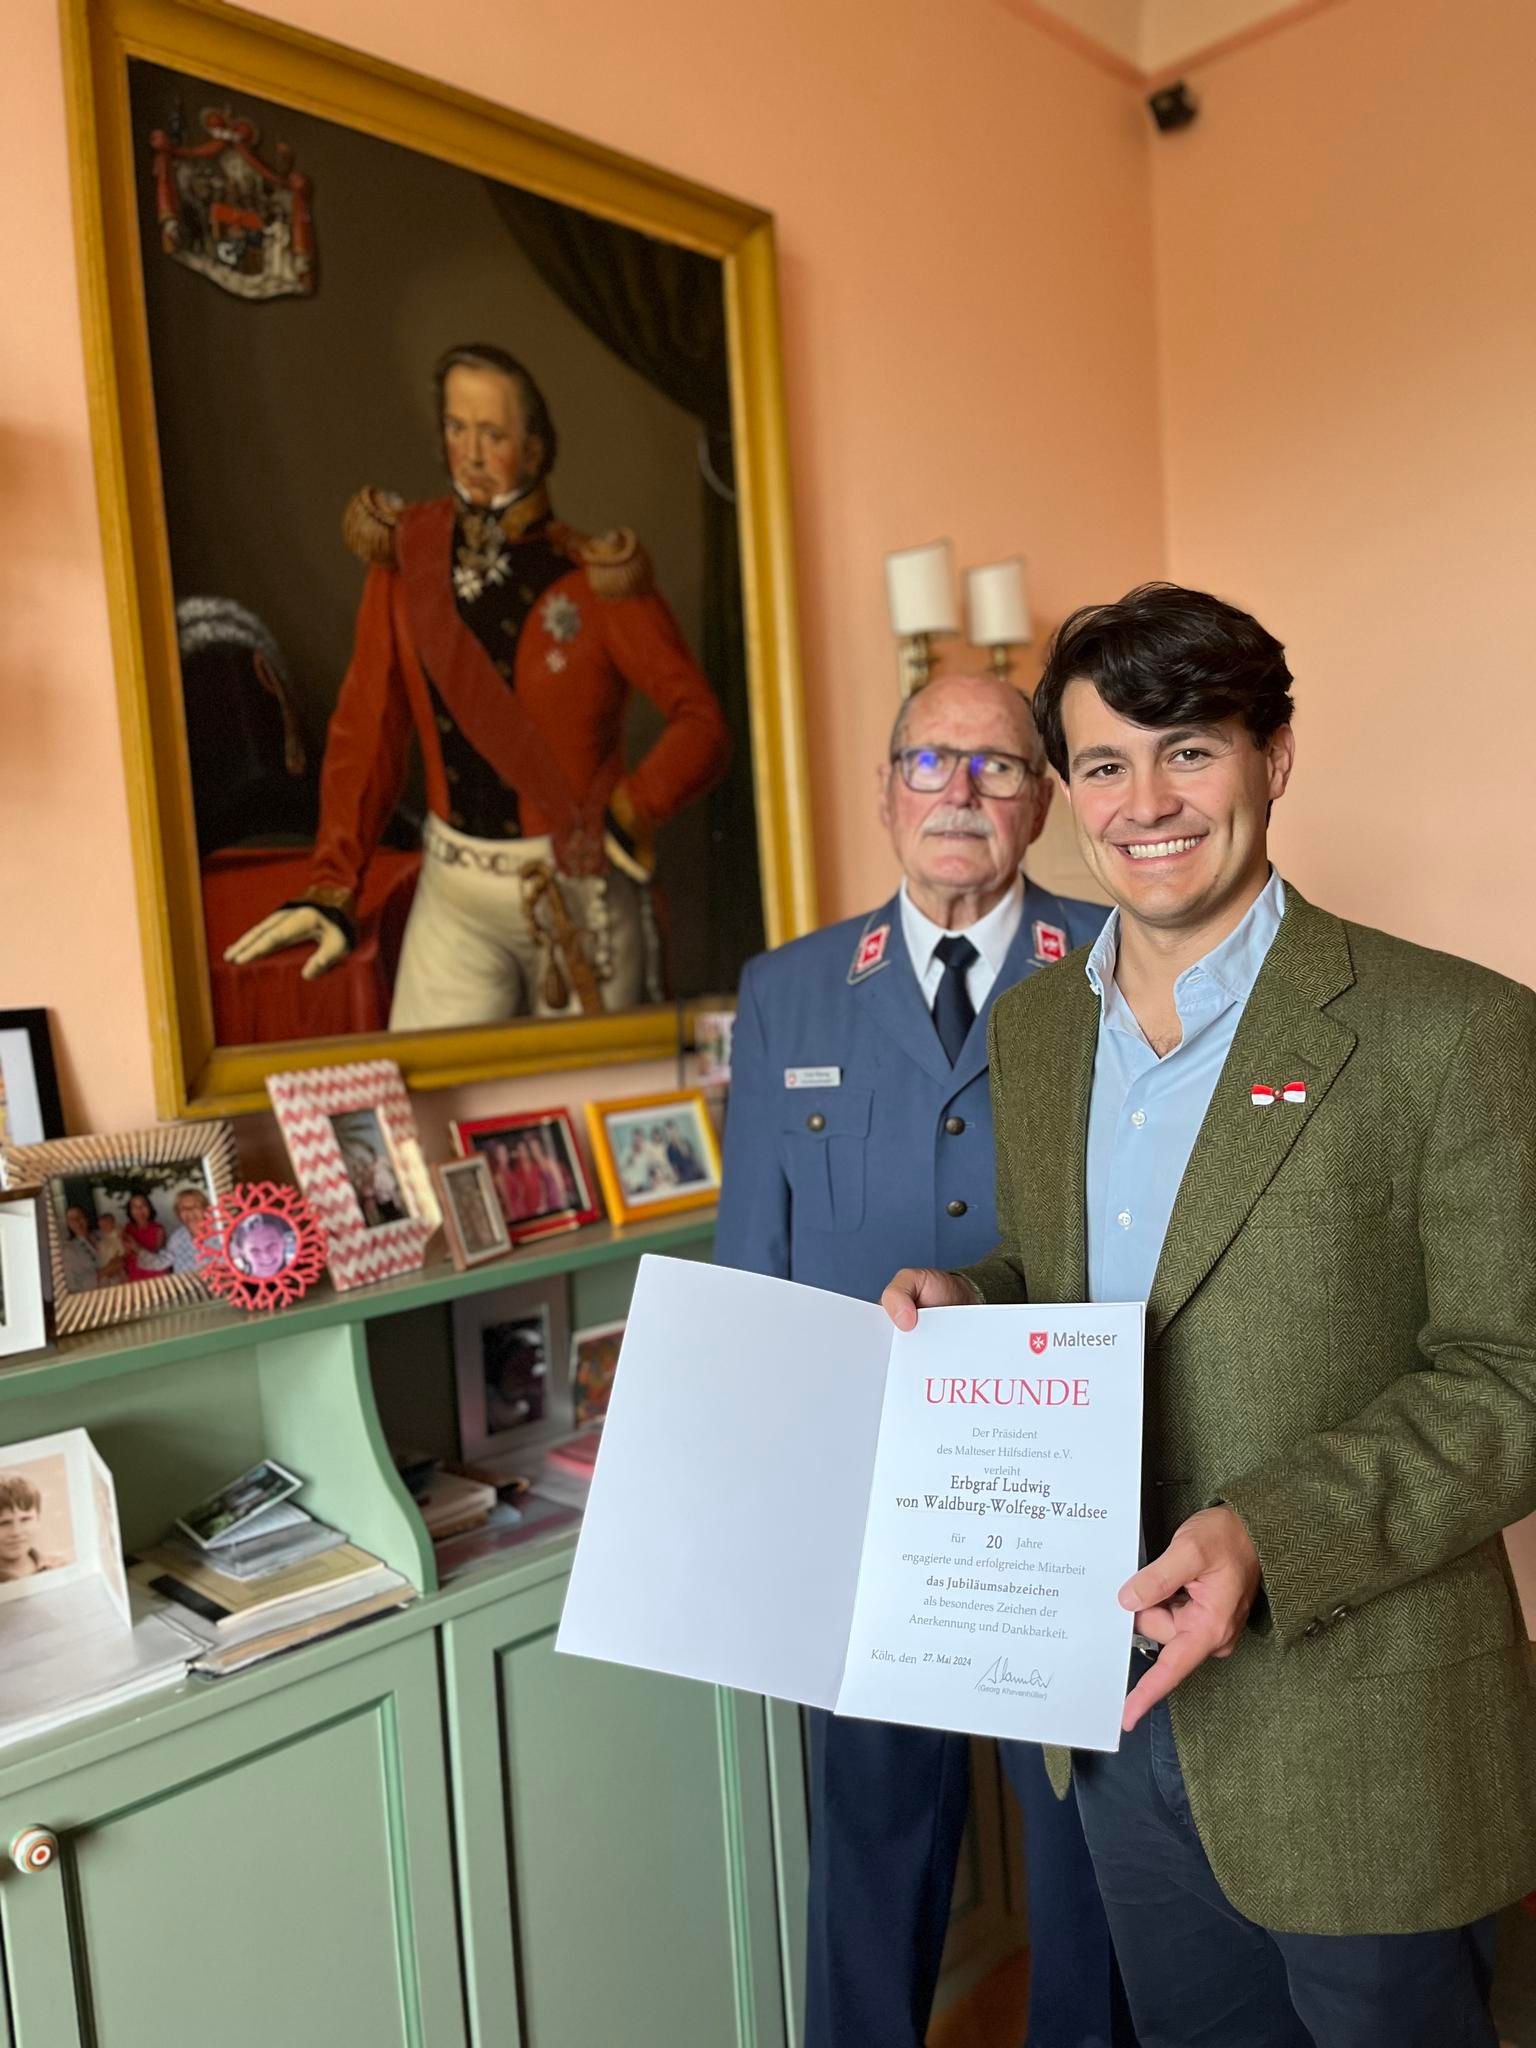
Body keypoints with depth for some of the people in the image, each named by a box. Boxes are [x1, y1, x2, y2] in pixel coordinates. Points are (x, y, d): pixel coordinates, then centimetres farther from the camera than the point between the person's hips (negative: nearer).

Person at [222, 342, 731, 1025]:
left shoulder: (594, 578, -9)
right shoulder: (405, 556, 0)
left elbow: (701, 722, -13)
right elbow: (366, 729, 1)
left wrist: (626, 816, -28)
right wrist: (331, 892, -5)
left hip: (578, 891, -2)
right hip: (454, 896, 2)